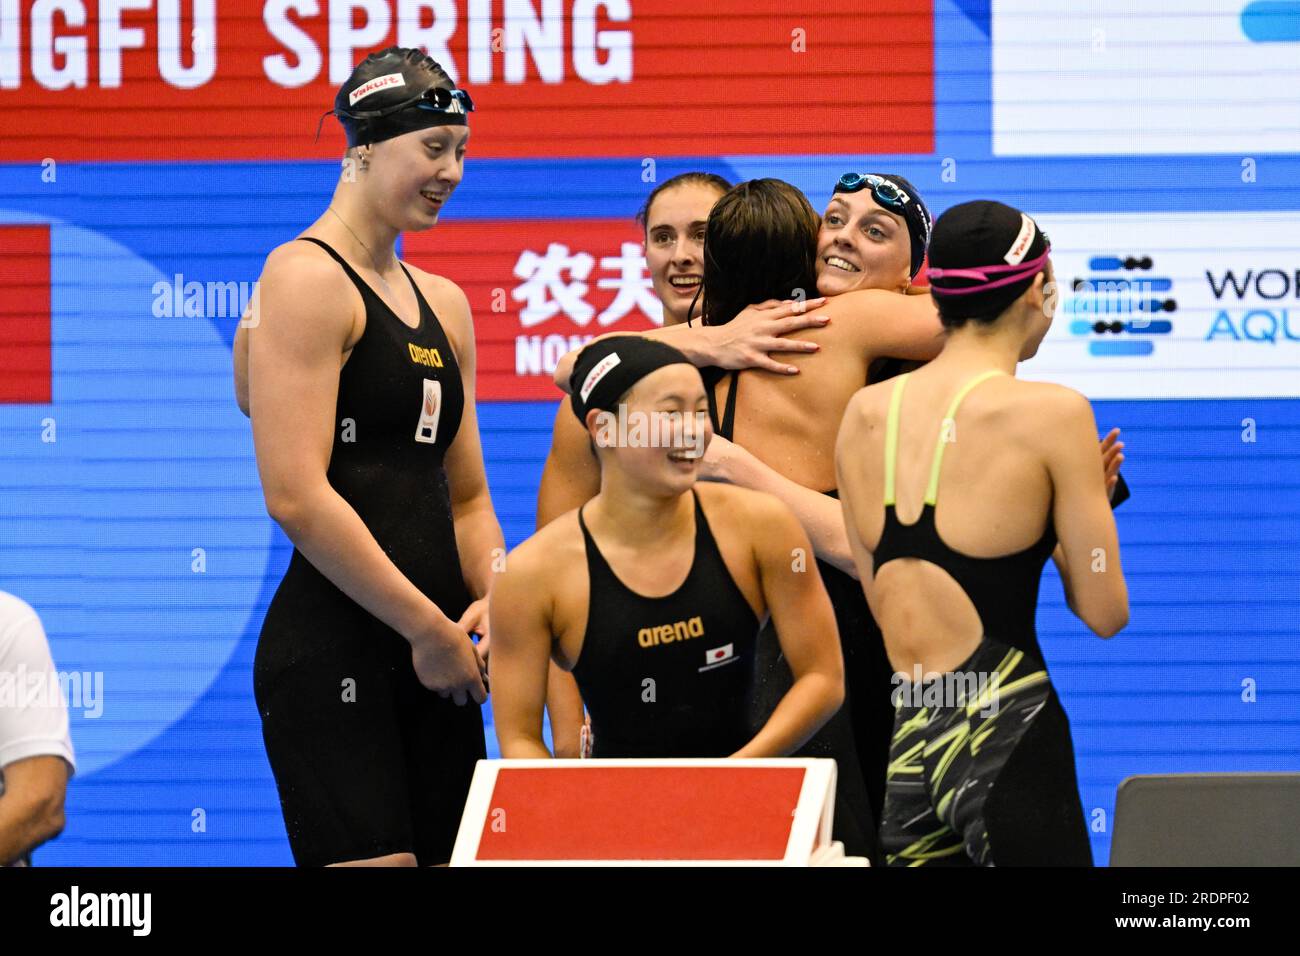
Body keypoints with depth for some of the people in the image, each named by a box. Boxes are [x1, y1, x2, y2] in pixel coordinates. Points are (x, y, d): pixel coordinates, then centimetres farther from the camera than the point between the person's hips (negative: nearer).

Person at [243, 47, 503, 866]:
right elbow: (297, 497, -16)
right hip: (333, 647, -8)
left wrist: (495, 598, 2)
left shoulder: (443, 305, 19)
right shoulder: (308, 279, -7)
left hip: (431, 655, 8)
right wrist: (429, 627, -13)